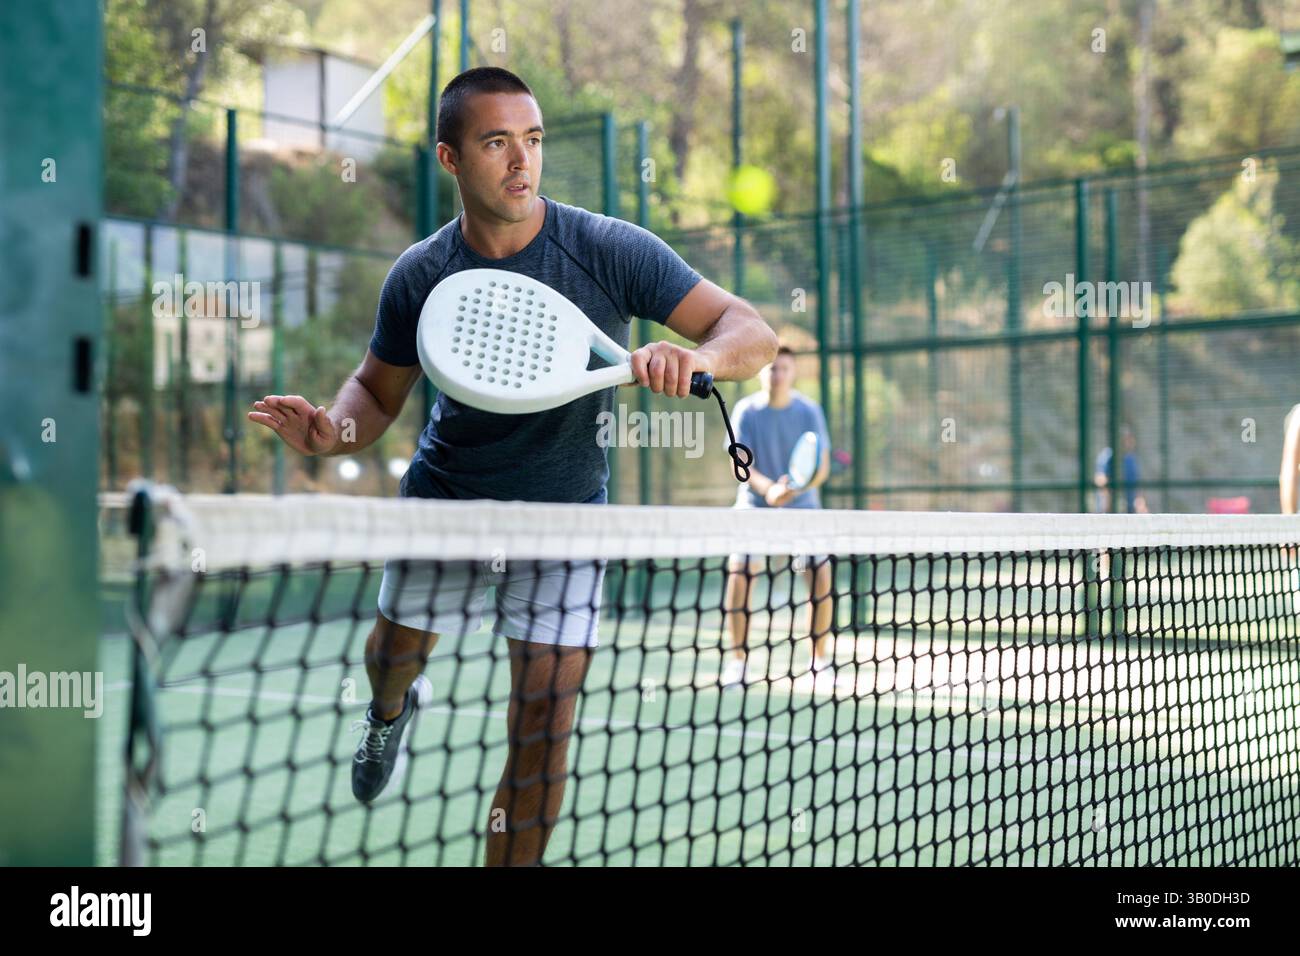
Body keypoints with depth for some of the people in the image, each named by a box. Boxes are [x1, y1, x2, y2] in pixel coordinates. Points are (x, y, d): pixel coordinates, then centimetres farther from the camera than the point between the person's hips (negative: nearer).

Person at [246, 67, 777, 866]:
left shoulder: (610, 250, -18)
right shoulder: (419, 276, -11)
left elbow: (753, 333, -18)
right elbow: (379, 391, 4)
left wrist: (698, 356, -42)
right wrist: (331, 431, -20)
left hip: (566, 508, -2)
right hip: (447, 495, 2)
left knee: (544, 729, -6)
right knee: (392, 657, 16)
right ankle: (393, 710, 56)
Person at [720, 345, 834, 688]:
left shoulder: (810, 411, -6)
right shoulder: (746, 410, -6)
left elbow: (821, 467, -8)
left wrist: (794, 488, -28)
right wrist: (767, 488, -30)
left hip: (802, 505, 1)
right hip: (755, 504, -1)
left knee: (820, 574, -10)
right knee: (739, 571, -17)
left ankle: (821, 657, 8)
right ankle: (737, 659, -5)